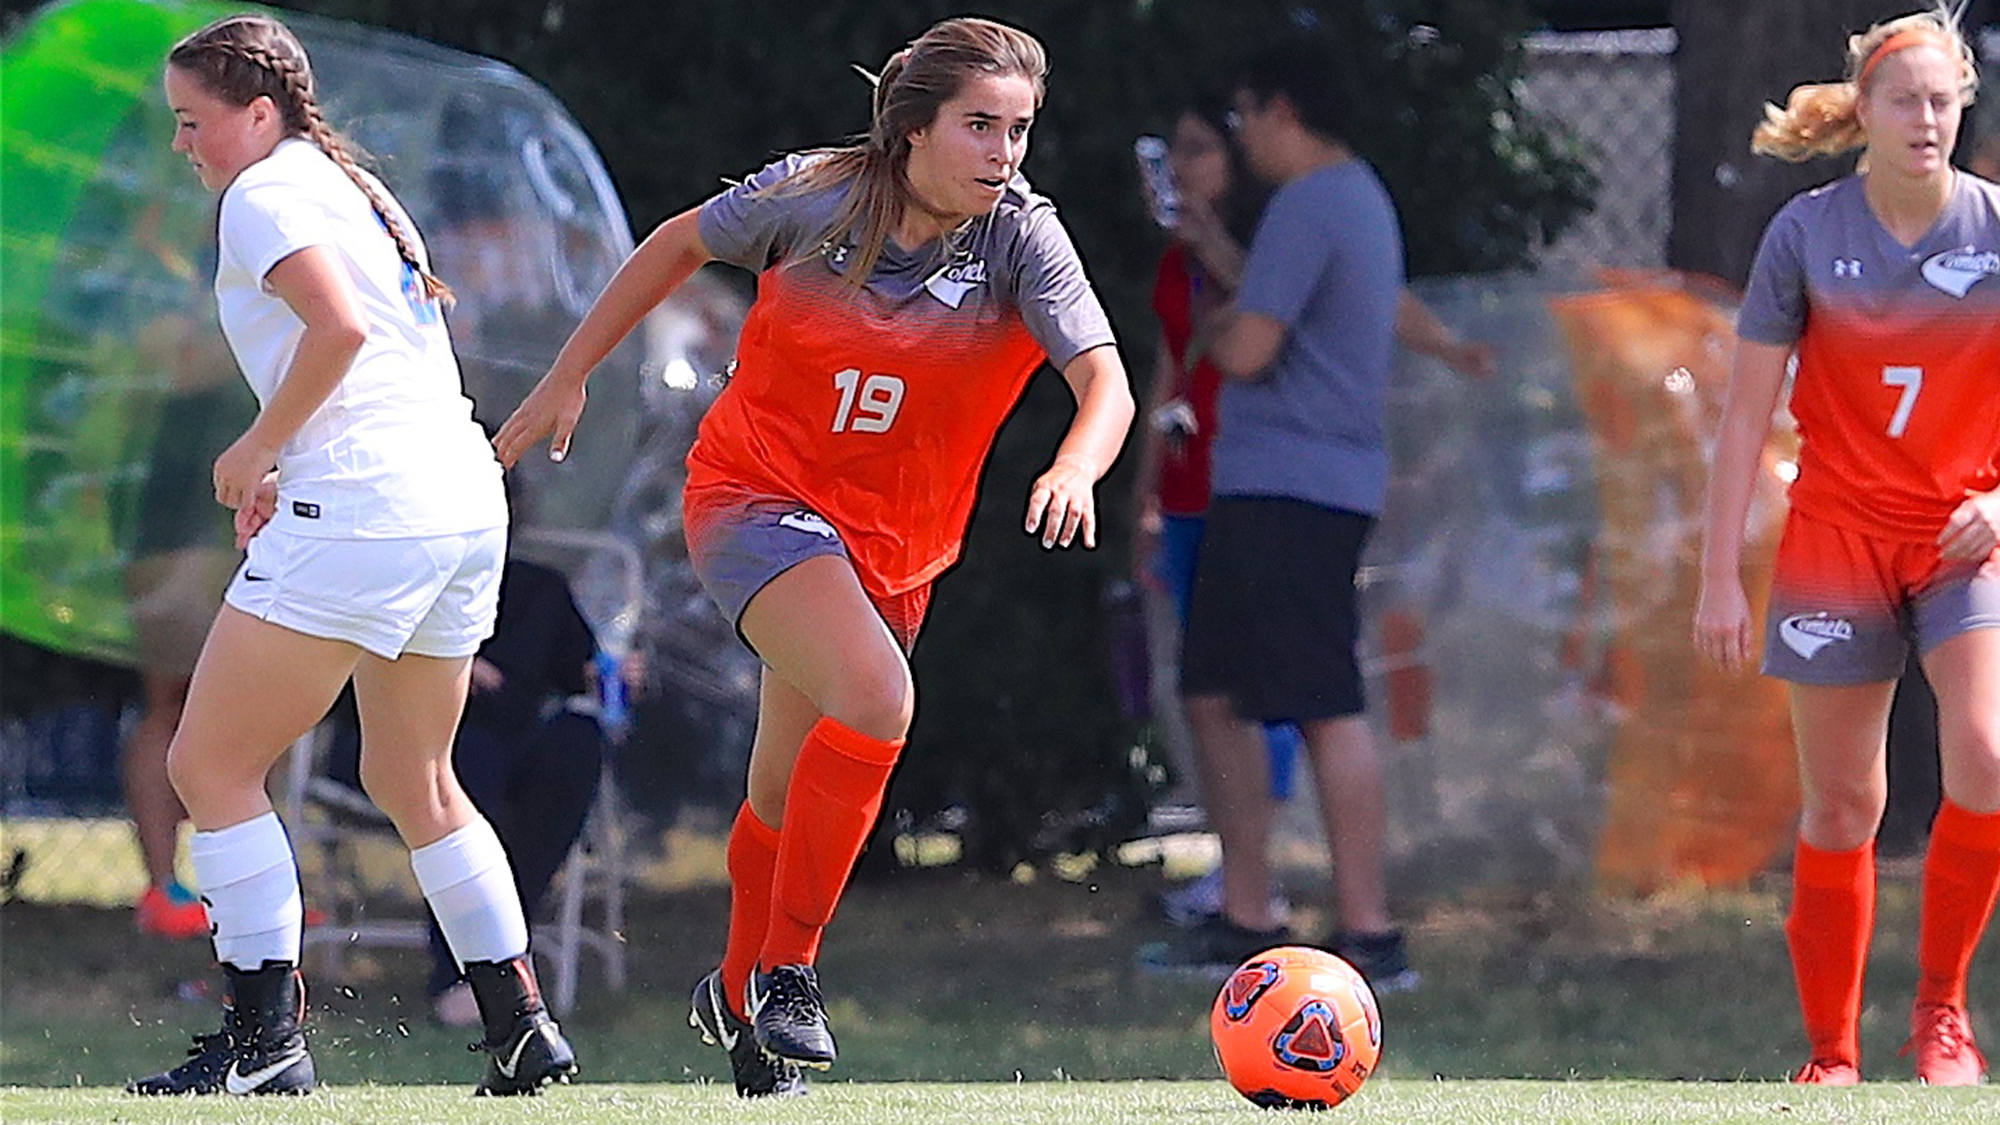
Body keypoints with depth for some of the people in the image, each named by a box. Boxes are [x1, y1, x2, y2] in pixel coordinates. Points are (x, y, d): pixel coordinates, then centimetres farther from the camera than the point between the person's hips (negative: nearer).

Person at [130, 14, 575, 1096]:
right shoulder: (355, 188, 23)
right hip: (465, 498, 10)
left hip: (364, 509, -10)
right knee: (414, 781, 22)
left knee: (209, 766, -4)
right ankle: (522, 1027, 19)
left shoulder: (262, 194, -5)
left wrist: (255, 449, -10)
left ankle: (265, 1037, -9)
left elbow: (339, 327, -21)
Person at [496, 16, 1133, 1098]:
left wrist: (1075, 469, -47)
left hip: (890, 547, 3)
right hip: (756, 493, -3)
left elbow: (1104, 379, -25)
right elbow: (680, 245, 5)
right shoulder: (814, 194, -13)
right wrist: (567, 378, 10)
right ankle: (786, 967, -17)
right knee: (875, 697, -29)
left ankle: (739, 996, 40)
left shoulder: (1022, 237, -13)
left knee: (789, 795, 12)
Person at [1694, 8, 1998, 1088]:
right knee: (1842, 807, 2)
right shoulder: (1807, 232, -4)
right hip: (1837, 539, 0)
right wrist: (1721, 576, -3)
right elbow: (1746, 409, 0)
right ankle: (1831, 1055, 14)